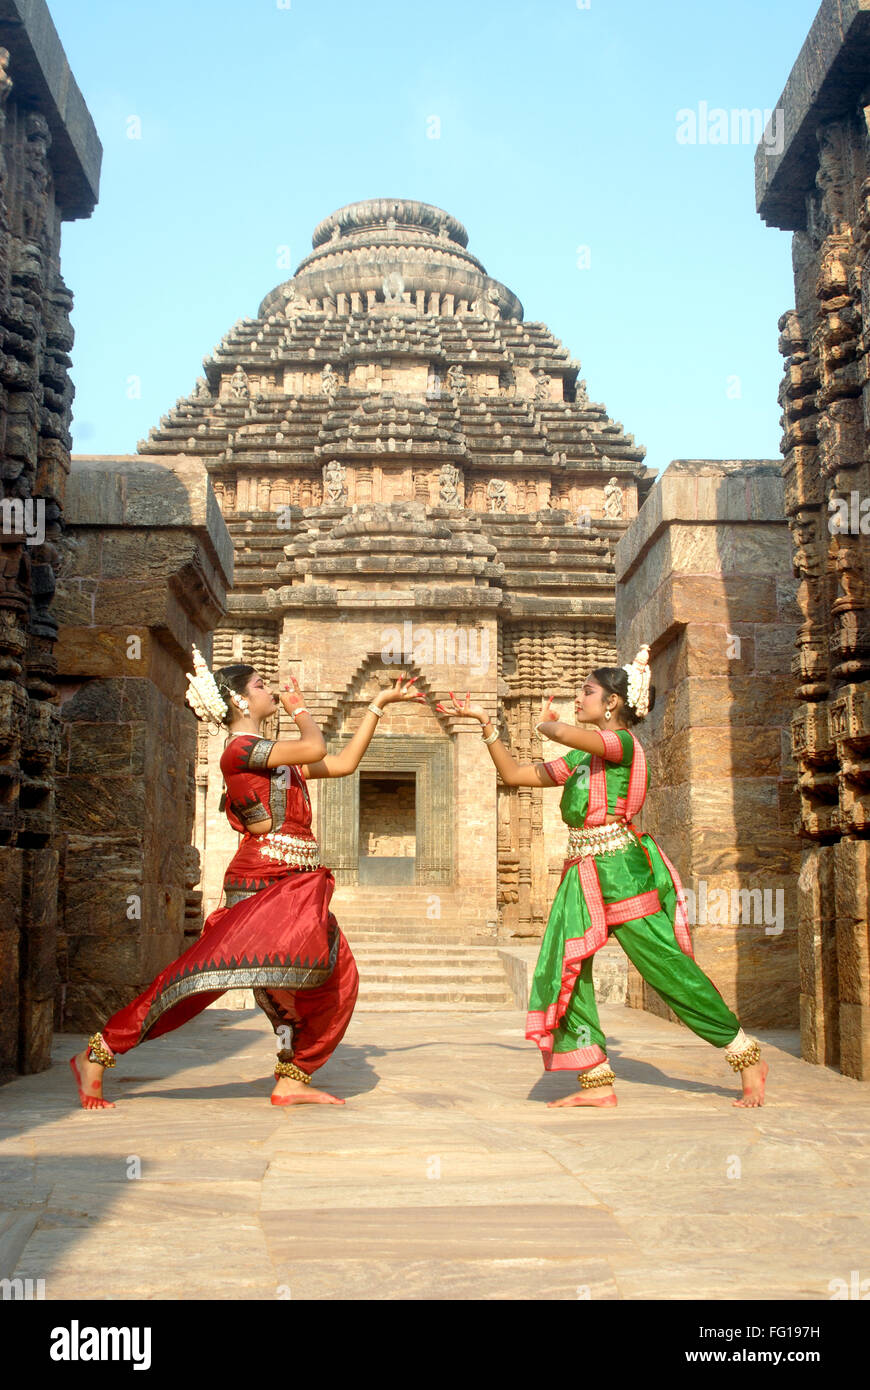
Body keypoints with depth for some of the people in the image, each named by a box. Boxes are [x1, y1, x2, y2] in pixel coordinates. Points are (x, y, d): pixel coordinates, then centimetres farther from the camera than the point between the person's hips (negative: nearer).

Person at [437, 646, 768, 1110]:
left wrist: (546, 722, -2)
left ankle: (748, 1058, 12)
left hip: (623, 868, -8)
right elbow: (514, 774, 17)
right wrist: (484, 722, 13)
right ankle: (597, 1082, 5)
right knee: (564, 969, 0)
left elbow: (565, 733, -25)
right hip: (583, 873, 8)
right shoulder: (578, 757, 17)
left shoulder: (622, 743, -8)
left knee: (668, 969, -3)